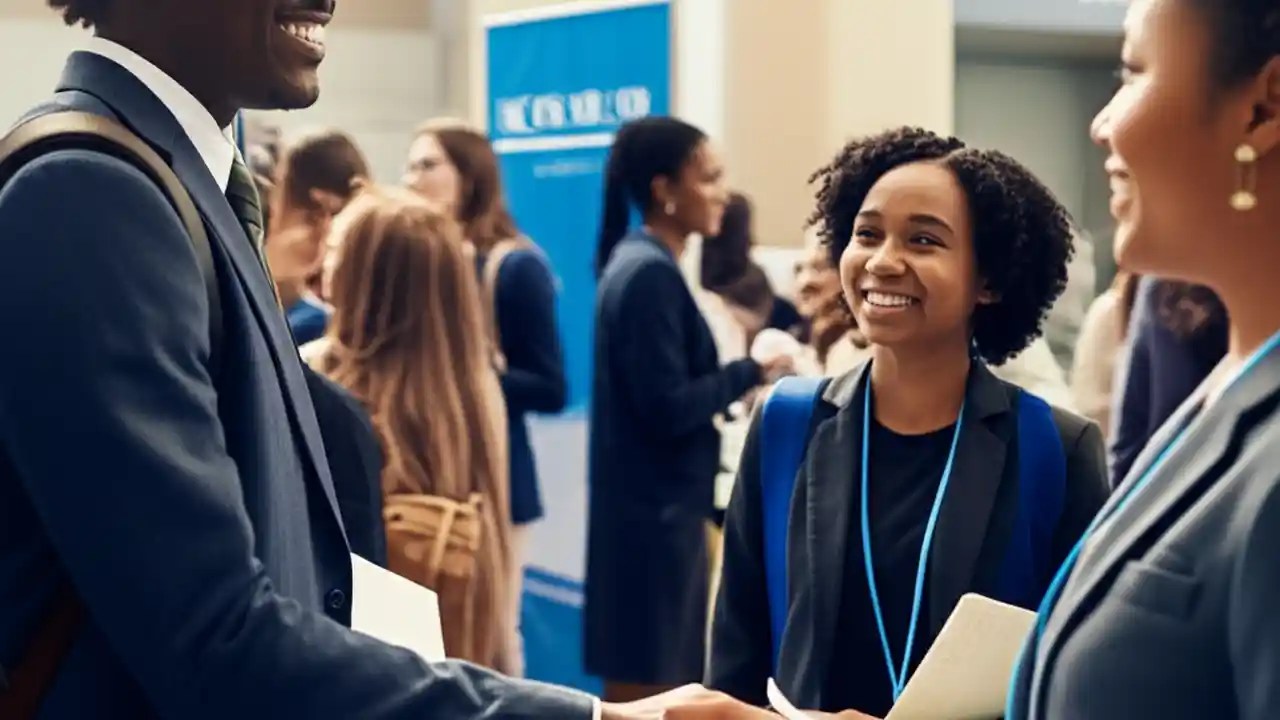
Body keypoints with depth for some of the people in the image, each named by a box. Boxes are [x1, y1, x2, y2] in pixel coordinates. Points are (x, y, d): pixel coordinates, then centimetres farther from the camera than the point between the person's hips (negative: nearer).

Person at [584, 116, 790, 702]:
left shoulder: (641, 264, 12)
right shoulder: (650, 274, -17)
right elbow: (666, 409, -21)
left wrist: (734, 387, 4)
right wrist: (750, 373, -11)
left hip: (660, 506, 10)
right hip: (652, 511, -10)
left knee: (665, 681, 16)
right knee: (645, 681, -1)